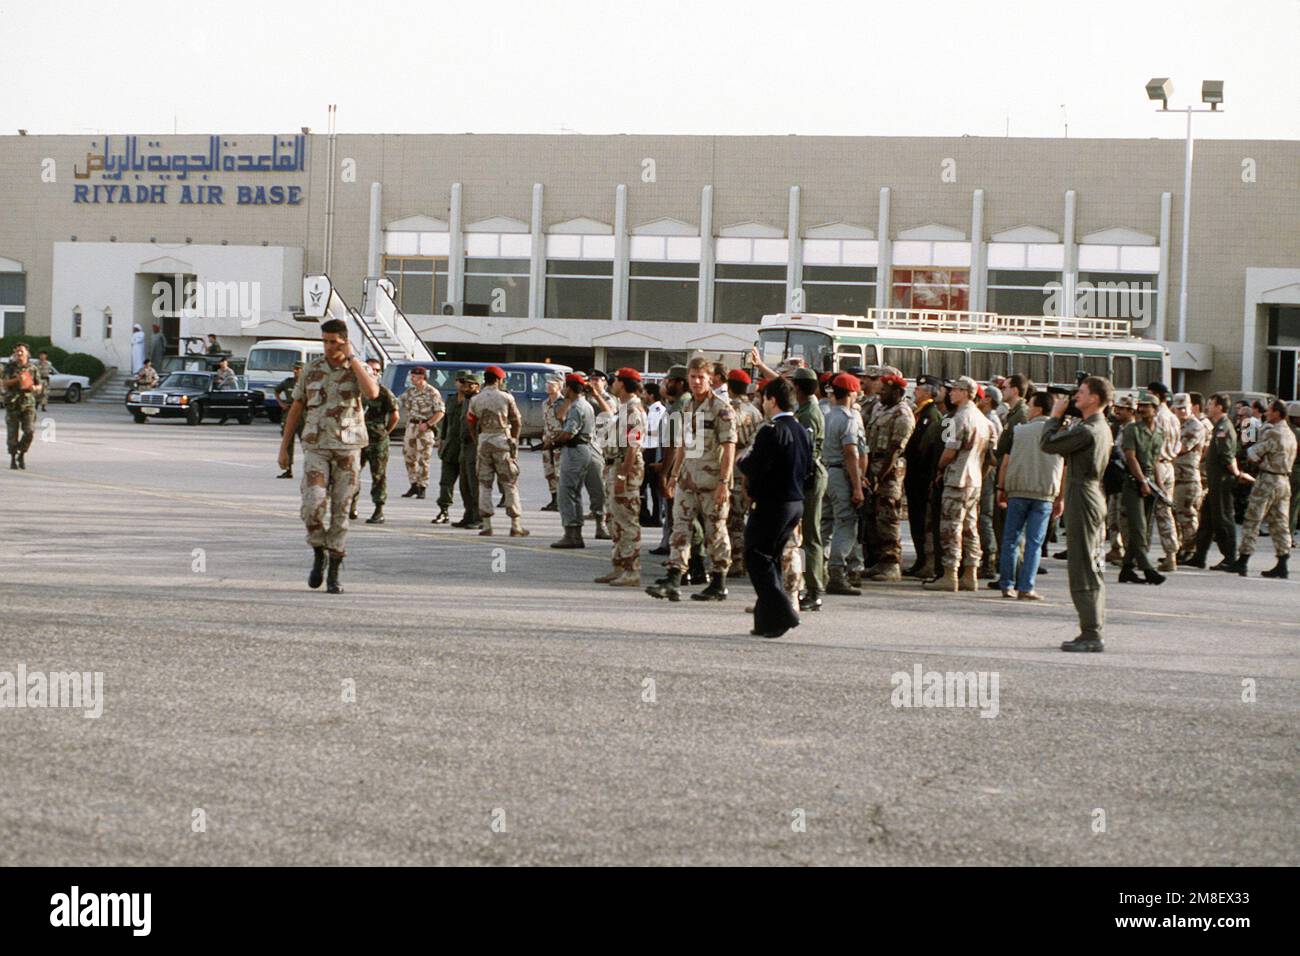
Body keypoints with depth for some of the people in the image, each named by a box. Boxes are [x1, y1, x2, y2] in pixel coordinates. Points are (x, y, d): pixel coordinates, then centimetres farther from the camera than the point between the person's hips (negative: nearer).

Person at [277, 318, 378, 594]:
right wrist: (284, 445, 9)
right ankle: (318, 555, 8)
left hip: (348, 448, -1)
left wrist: (352, 358, -15)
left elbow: (372, 393, -22)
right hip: (316, 447, 1)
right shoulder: (312, 370, 6)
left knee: (340, 511, 0)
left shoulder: (360, 369, 1)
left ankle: (334, 574, 7)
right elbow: (296, 408, 12)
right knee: (313, 505, -17)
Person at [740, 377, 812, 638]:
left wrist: (743, 460, -1)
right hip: (796, 504, 9)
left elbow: (753, 467, -21)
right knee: (771, 560, 15)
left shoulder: (771, 431, -17)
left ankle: (782, 614, -10)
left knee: (757, 559, -2)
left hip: (771, 505, -9)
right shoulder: (802, 431, 11)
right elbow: (808, 470, 17)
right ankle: (767, 621, 16)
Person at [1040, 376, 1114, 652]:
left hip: (1083, 500, -10)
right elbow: (1067, 450, 21)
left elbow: (1047, 444, -14)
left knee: (1082, 570, -9)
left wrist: (1056, 416, -1)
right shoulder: (1102, 428, 14)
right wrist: (1062, 419, 13)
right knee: (1093, 569, 13)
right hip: (1095, 497, 10)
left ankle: (1091, 634, -10)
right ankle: (1095, 632, 16)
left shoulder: (1087, 430, -18)